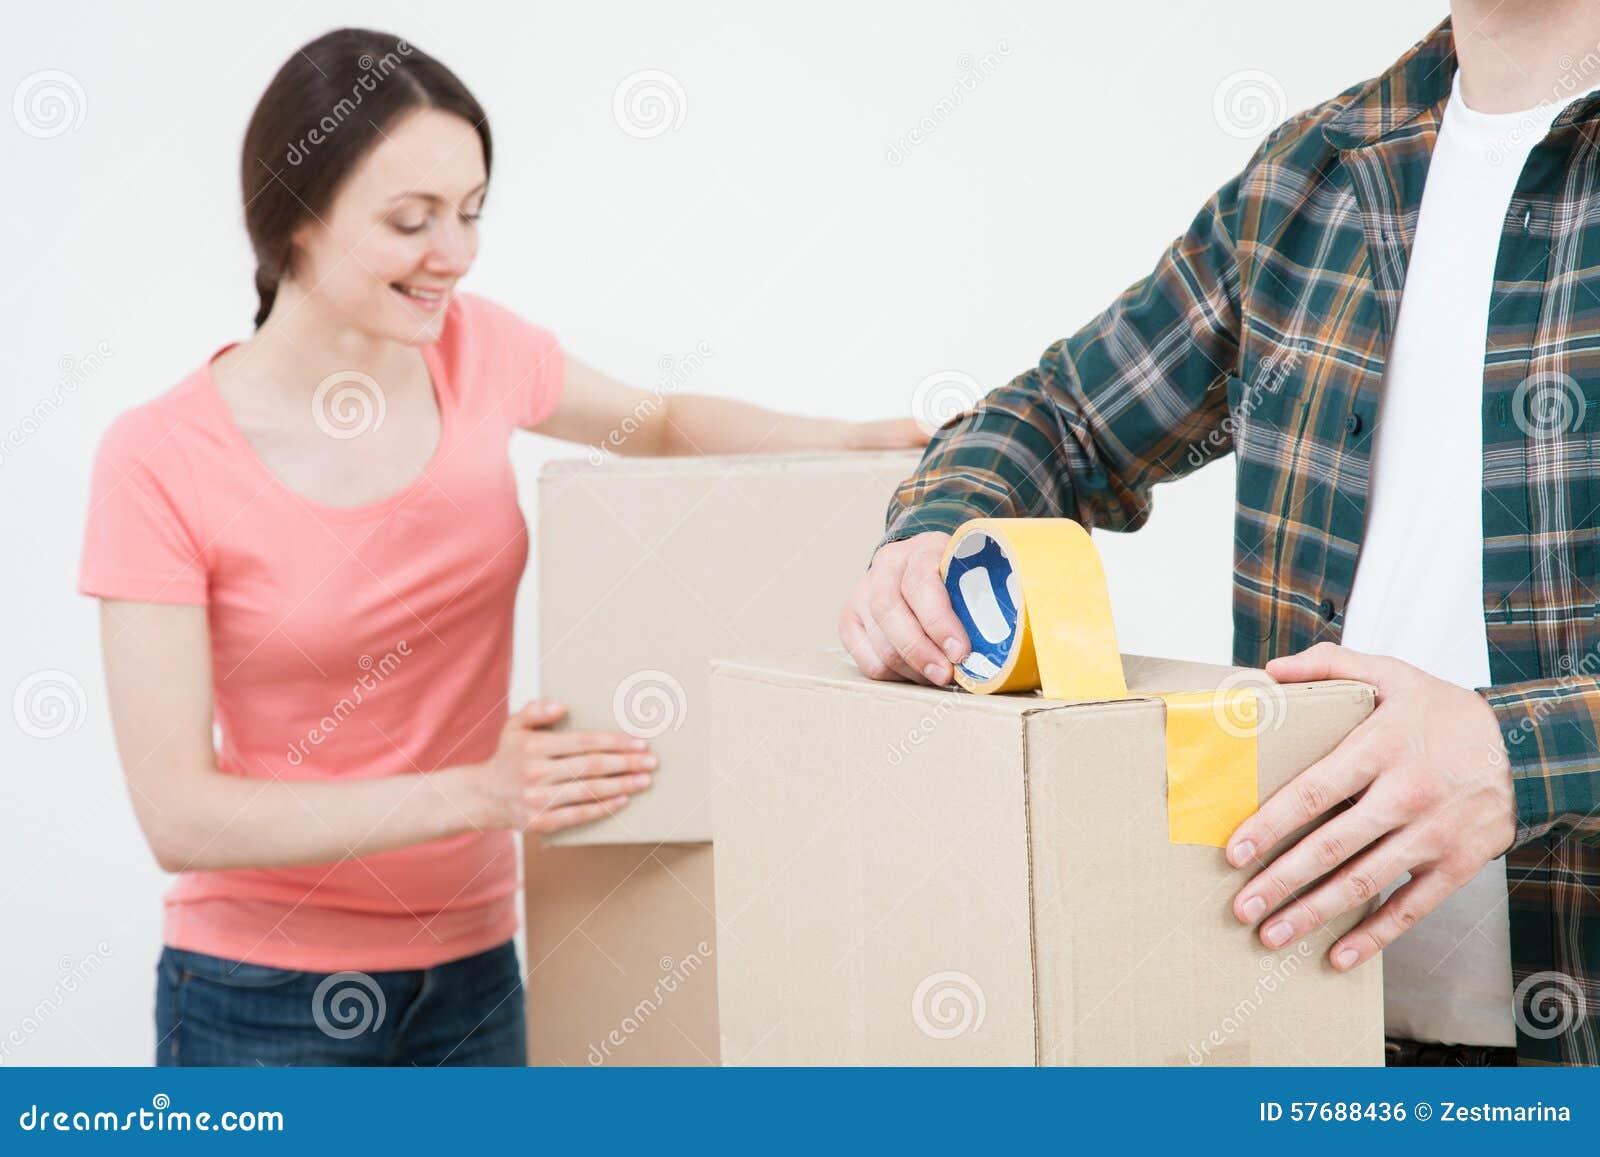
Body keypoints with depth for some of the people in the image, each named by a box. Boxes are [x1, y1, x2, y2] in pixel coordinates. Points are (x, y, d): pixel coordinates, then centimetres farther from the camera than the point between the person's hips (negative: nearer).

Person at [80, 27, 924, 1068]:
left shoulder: (473, 350, -3)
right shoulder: (161, 463, -16)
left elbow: (659, 425, 17)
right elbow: (179, 814, -17)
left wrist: (856, 440, -1)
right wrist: (476, 795, -26)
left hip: (473, 976, 4)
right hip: (264, 1000, -4)